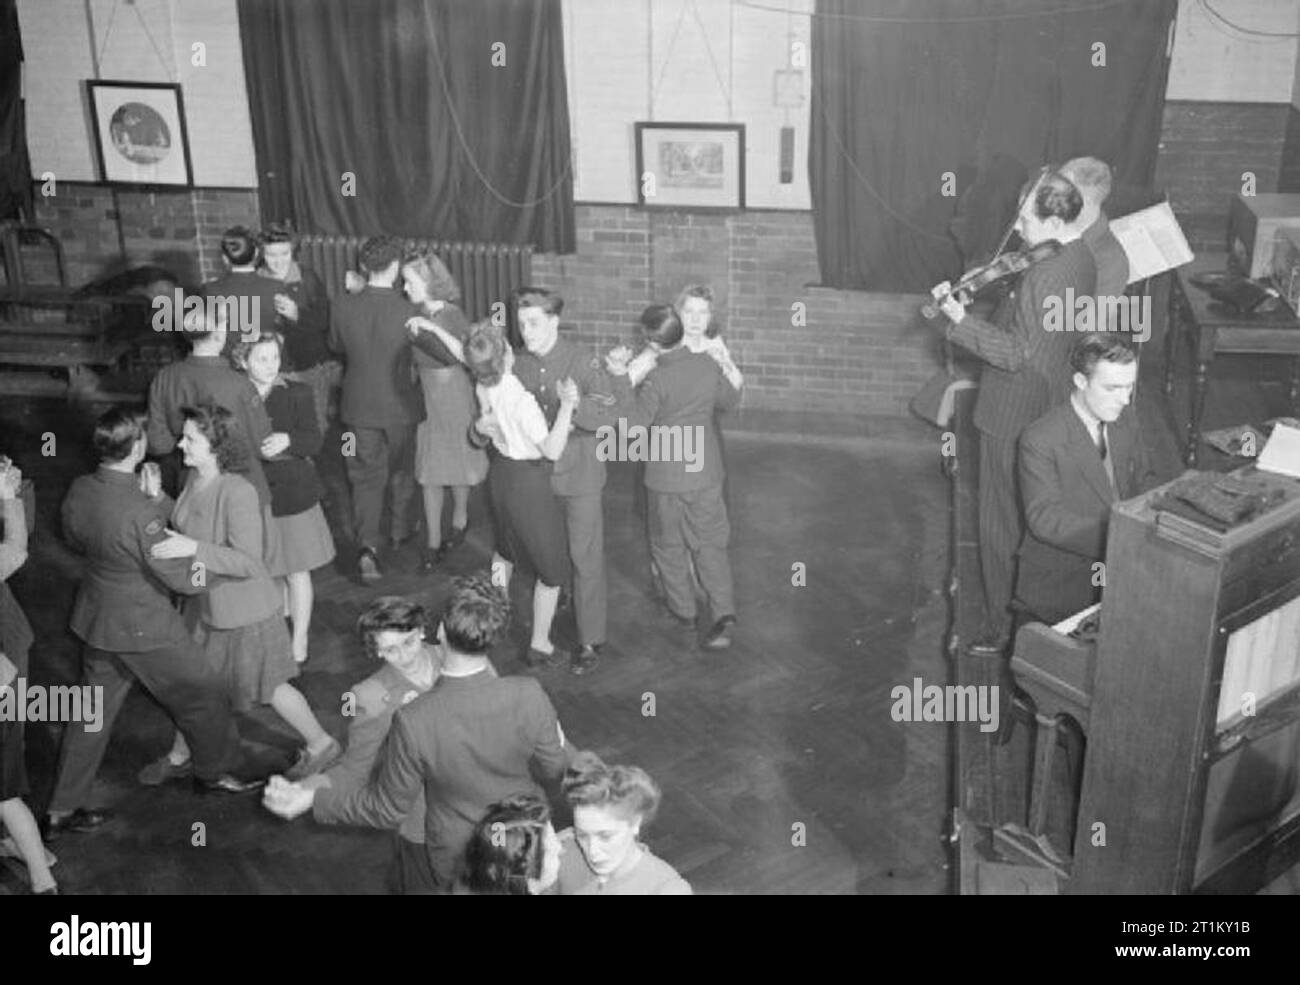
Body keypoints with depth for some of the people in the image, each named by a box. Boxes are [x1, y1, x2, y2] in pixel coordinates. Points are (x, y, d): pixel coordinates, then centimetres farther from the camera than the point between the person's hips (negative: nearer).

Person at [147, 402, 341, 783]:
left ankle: (321, 743, 30)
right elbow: (183, 527, 15)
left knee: (267, 686, 10)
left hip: (244, 610, -8)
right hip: (206, 602, 8)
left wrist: (194, 549, -38)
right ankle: (179, 755, 42)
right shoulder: (194, 480, -4)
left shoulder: (238, 493, -30)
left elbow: (249, 561, -30)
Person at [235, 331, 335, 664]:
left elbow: (314, 441, -11)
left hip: (293, 494, -1)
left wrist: (288, 439, -30)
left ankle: (299, 640, 22)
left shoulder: (296, 394, -4)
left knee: (297, 571, 6)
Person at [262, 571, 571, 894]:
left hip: (456, 863, -2)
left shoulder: (413, 722, -33)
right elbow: (552, 769, -10)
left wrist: (310, 799, -8)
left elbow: (388, 809, -18)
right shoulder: (529, 697, -29)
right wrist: (557, 742, 12)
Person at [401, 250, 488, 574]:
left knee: (457, 466, 13)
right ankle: (433, 544, 12)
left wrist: (433, 328, -34)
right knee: (428, 474, 5)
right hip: (423, 403, 4)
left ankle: (459, 521, 39)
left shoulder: (451, 315, -16)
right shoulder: (415, 316, -1)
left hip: (454, 400, -4)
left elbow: (468, 355, -29)